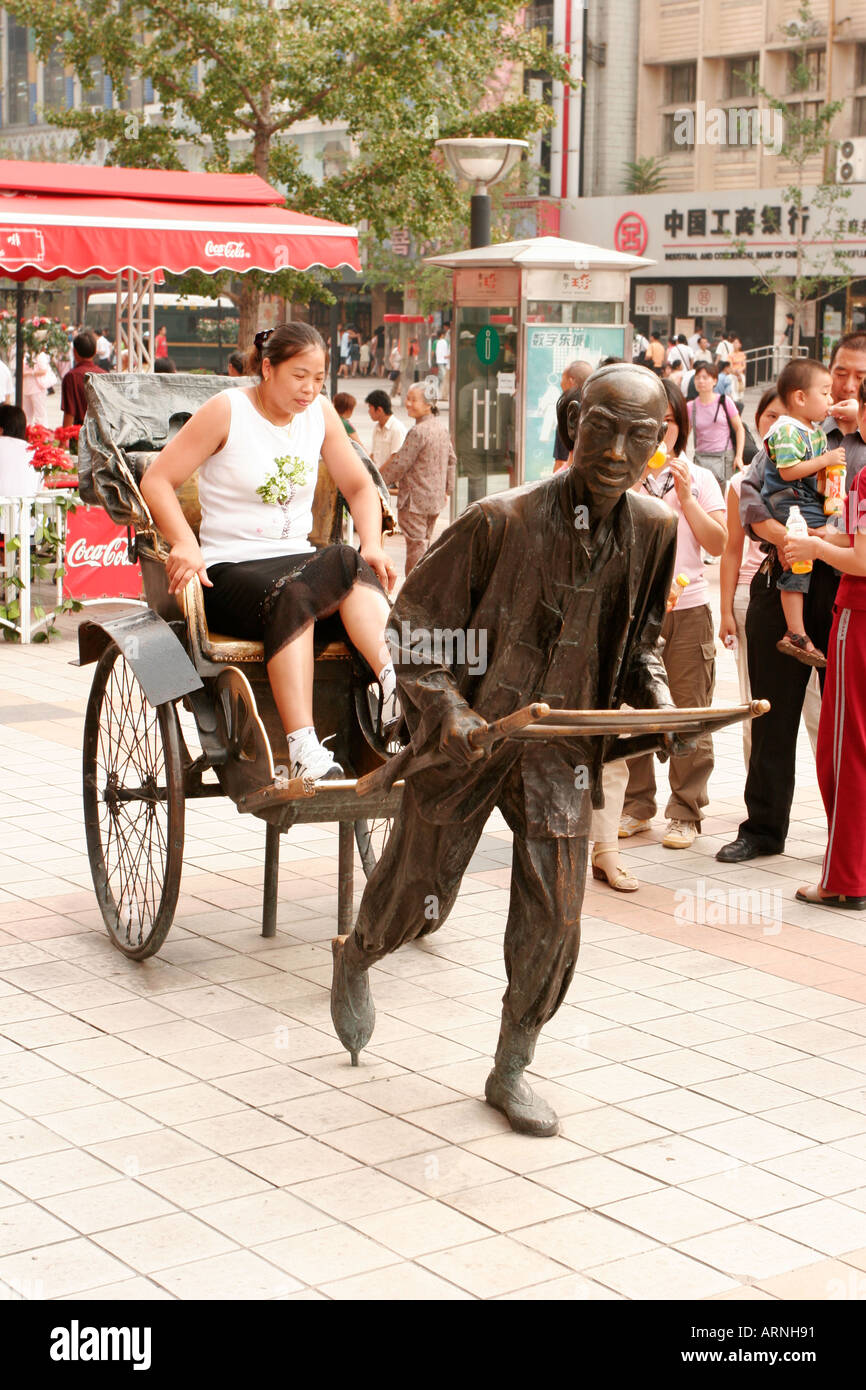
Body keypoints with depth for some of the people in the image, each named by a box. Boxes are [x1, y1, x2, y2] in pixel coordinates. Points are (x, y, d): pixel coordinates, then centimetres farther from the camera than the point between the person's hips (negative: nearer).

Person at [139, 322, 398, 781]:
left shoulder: (320, 413, 12)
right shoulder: (227, 410, -2)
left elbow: (360, 487, 19)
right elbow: (156, 480, -6)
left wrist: (372, 546, -1)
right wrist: (186, 544, -22)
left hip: (299, 561, 5)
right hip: (231, 569, -5)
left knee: (356, 567, -31)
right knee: (288, 595, -39)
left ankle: (393, 687, -49)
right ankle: (304, 753, -48)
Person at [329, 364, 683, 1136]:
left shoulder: (655, 532, -5)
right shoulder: (499, 521, -20)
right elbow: (411, 628, -12)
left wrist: (658, 702, -7)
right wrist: (447, 711, -25)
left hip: (561, 753, 3)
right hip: (467, 744, -3)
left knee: (553, 918, 2)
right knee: (417, 899, 14)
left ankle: (511, 1071, 24)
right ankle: (354, 962, 49)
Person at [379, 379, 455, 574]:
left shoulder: (418, 431, -19)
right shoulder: (441, 427, 8)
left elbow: (400, 464, -17)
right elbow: (451, 461, 17)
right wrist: (447, 489, 25)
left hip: (416, 499, -9)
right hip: (436, 498, 9)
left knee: (416, 545, -4)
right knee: (425, 543, 17)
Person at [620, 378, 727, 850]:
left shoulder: (699, 478, 9)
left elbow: (717, 543, 1)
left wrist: (685, 497, -8)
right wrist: (636, 485, -11)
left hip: (688, 609, 0)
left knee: (690, 714, -1)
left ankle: (685, 813, 8)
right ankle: (637, 805, 18)